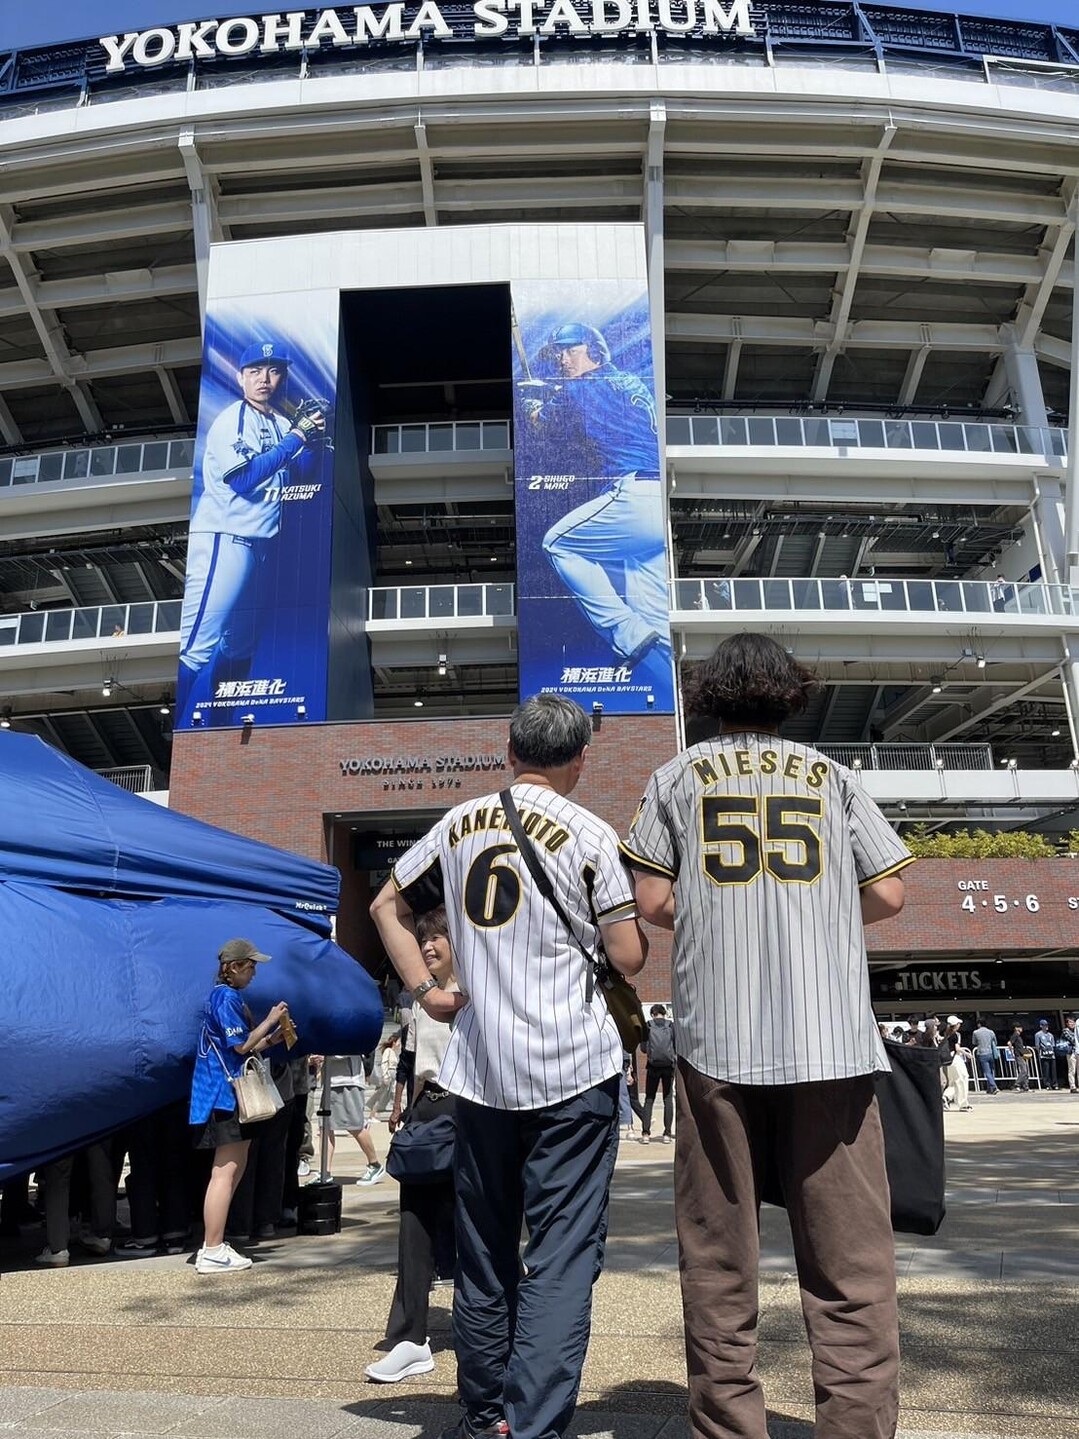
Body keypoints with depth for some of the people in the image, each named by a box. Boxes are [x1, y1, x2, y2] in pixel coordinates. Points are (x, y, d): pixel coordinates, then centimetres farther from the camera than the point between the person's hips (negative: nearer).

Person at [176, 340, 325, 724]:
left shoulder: (282, 423, 14)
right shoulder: (231, 419, -7)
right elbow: (244, 479, -18)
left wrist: (311, 437, -2)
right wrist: (295, 437, -16)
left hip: (259, 543, 9)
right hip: (223, 539, -9)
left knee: (235, 646, 14)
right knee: (198, 647, -14)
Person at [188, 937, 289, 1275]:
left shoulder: (226, 996, 18)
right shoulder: (227, 997, -14)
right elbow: (241, 1045, -19)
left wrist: (274, 1037, 10)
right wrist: (269, 1020, -10)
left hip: (227, 1095, 11)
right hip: (226, 1095, -11)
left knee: (234, 1170, 14)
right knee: (225, 1171, -8)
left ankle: (213, 1245, 20)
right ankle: (212, 1253, -4)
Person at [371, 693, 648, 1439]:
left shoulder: (460, 824, 6)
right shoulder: (591, 835, -7)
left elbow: (388, 907, 13)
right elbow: (630, 957, -7)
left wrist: (425, 990, 11)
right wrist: (638, 898, 11)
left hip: (478, 1069, 5)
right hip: (575, 1068, -4)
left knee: (483, 1251, 18)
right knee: (563, 1253, 3)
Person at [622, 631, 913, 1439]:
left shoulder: (680, 775, 9)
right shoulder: (831, 776, 12)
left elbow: (654, 902, 2)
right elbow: (888, 894, 6)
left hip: (717, 1037, 0)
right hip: (831, 1038, 1)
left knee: (720, 1263, 9)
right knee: (850, 1264, 5)